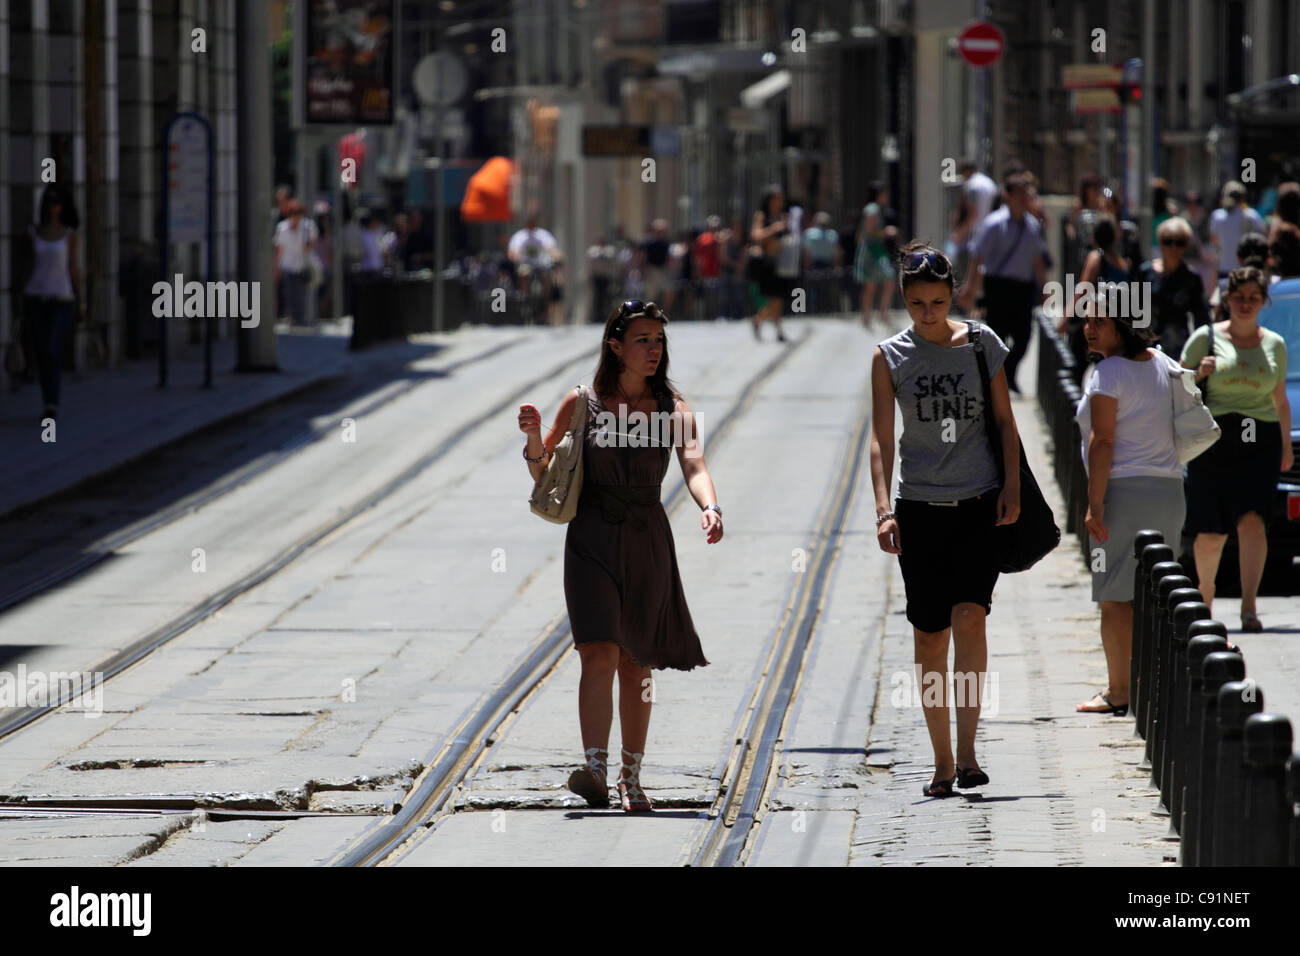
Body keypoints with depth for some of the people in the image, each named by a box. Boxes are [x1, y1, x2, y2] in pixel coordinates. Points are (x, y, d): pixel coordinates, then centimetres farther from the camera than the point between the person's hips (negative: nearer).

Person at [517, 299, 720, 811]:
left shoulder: (672, 408, 1)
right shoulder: (582, 403, 1)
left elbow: (694, 465, -15)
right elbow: (541, 472, 7)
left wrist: (710, 507, -36)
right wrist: (534, 438, -15)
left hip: (648, 543, 2)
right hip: (593, 539, -2)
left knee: (636, 664, 10)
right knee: (600, 653, -18)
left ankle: (631, 776, 20)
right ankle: (594, 770, -28)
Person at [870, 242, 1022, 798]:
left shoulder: (982, 344, 2)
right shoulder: (890, 356, 1)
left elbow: (1004, 421, 9)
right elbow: (882, 438, -2)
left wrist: (1011, 487, -1)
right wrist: (883, 509, -13)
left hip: (980, 503, -1)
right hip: (919, 507, 1)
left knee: (969, 615, -18)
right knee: (929, 635, 3)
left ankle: (966, 752, -18)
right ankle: (942, 762, 13)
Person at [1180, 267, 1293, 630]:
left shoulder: (1274, 344, 12)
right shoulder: (1207, 337, 4)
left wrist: (1286, 444, 20)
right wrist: (1199, 373, -10)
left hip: (1260, 441, 1)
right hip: (1213, 442, -1)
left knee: (1252, 521, -18)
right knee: (1211, 534, 2)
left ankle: (1249, 607, -22)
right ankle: (1205, 598, 27)